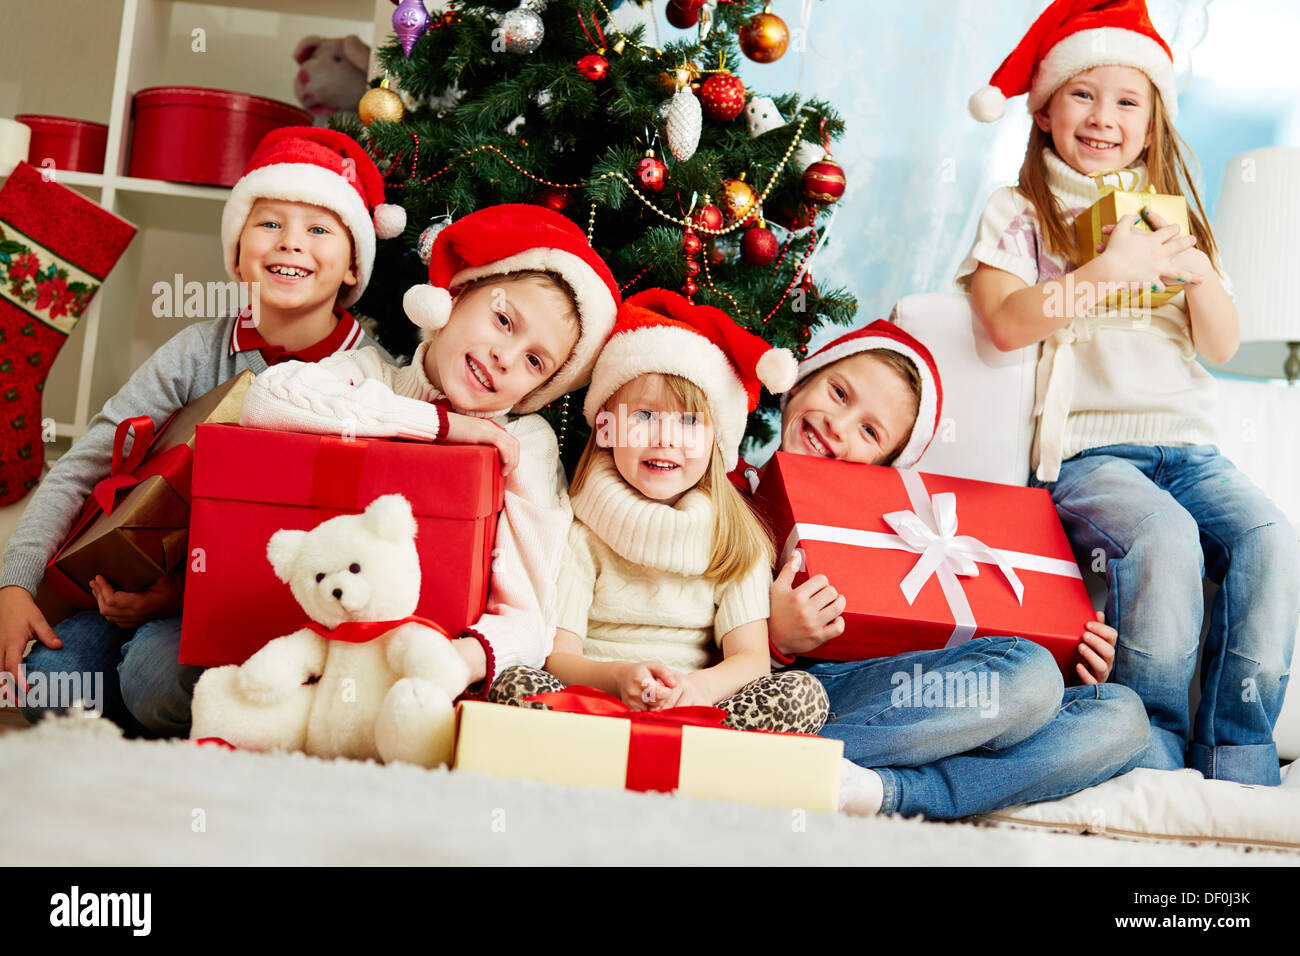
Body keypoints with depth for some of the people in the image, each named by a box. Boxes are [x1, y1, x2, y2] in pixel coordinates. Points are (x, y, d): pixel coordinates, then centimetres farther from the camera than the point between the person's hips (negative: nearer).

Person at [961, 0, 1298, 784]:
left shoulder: (1173, 219, 24)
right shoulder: (1018, 212, 10)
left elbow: (1223, 347, 17)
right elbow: (1006, 322, -8)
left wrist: (1198, 272, -2)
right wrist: (1111, 270, -13)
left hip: (1188, 444, 5)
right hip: (1086, 447, -4)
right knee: (1165, 539, -34)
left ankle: (1235, 771, -19)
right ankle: (1153, 761, -21)